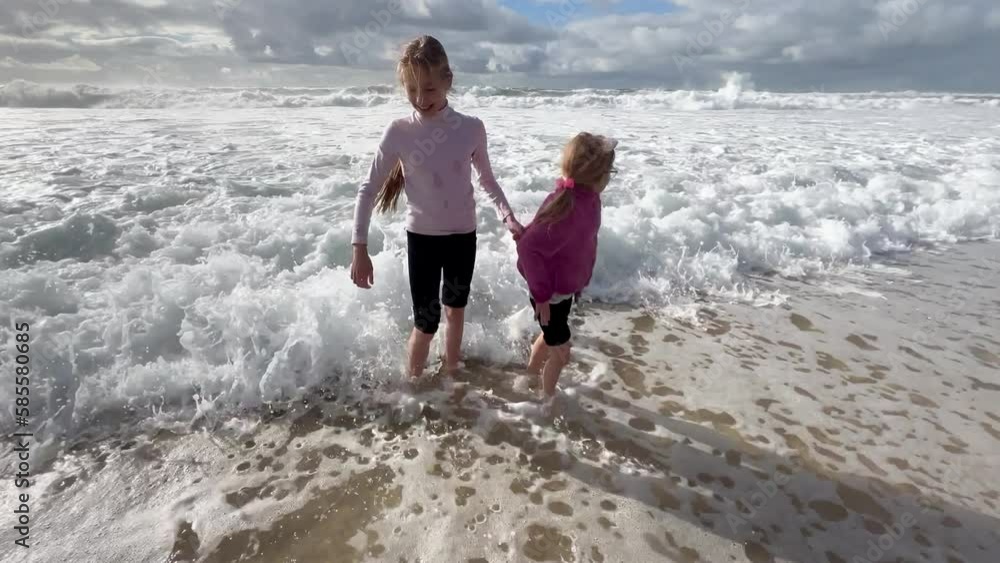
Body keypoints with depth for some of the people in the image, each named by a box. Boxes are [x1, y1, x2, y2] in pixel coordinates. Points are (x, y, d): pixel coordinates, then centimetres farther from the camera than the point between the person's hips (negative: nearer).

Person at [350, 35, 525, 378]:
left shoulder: (472, 128, -8)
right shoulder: (398, 133, -12)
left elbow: (487, 179, 7)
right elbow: (368, 190, -6)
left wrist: (508, 217, -8)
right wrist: (359, 249, -11)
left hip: (463, 235, 2)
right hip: (422, 237, -2)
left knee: (455, 311, 20)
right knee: (425, 324, 1)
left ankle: (451, 375, 43)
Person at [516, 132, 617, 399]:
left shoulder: (587, 199, -5)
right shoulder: (567, 207, -34)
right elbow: (528, 248, -37)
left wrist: (579, 281, 17)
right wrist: (541, 294, -29)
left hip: (566, 287, 9)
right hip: (551, 292, -9)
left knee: (553, 334, 31)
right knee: (560, 352, 9)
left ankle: (533, 367, 58)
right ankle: (548, 396, 35)